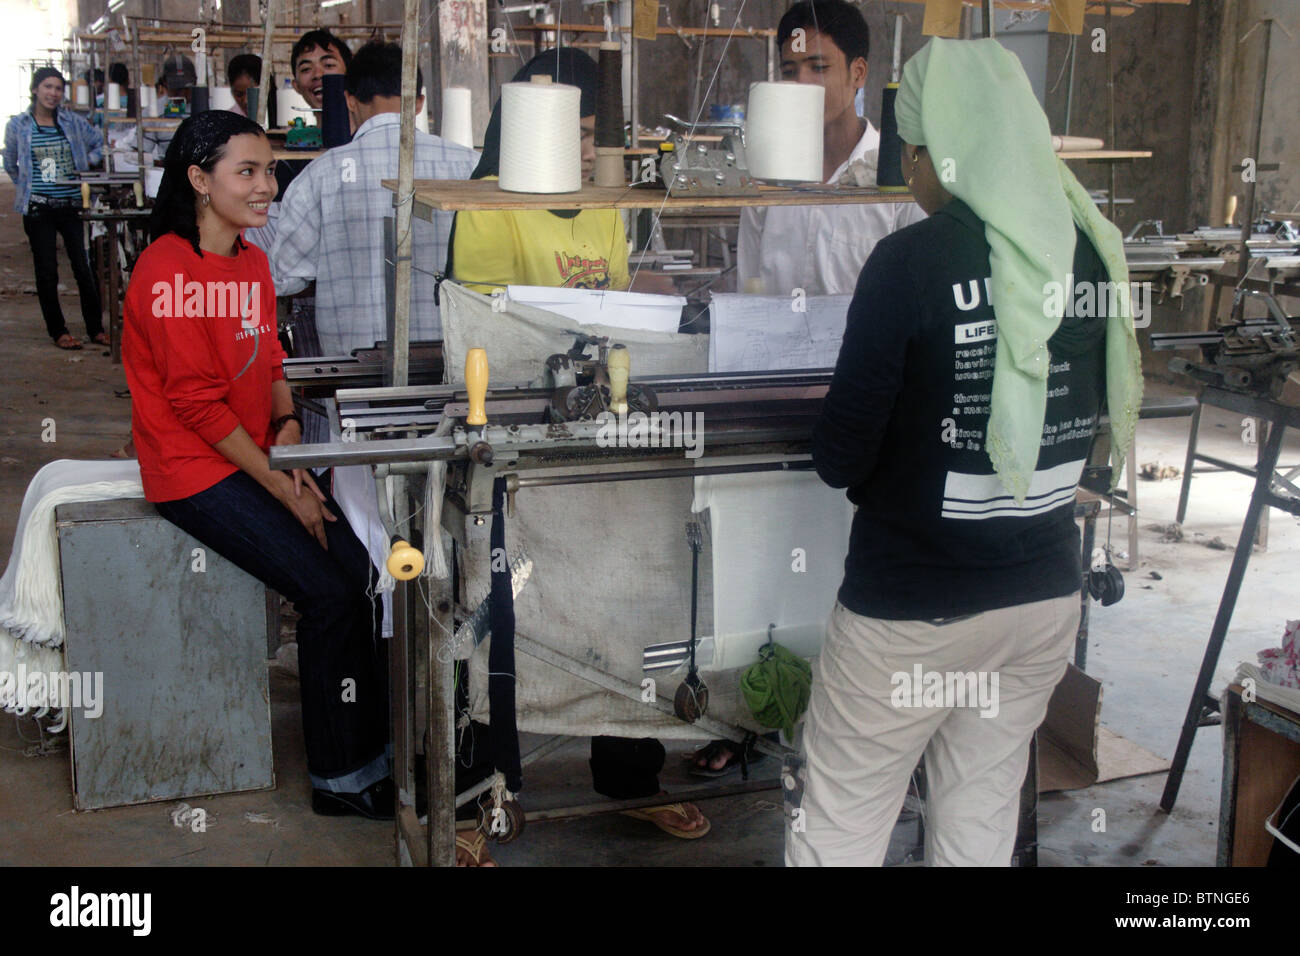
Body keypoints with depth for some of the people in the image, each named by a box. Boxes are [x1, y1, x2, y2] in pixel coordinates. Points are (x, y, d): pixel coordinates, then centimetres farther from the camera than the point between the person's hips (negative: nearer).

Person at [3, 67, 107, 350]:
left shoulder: (72, 122, 5)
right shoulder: (18, 125, 3)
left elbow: (99, 143, 20)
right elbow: (10, 164, 16)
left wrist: (88, 163, 6)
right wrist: (27, 186, 8)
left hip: (73, 206, 1)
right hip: (38, 209, -1)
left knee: (85, 268, 0)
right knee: (47, 272, 4)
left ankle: (96, 328, 11)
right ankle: (57, 331, 13)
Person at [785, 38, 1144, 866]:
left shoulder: (911, 260, -18)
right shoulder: (1092, 254, -2)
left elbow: (842, 458, -15)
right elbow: (1094, 423, 10)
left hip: (912, 610, -5)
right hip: (1047, 596, 6)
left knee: (838, 830, 9)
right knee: (983, 827, 19)